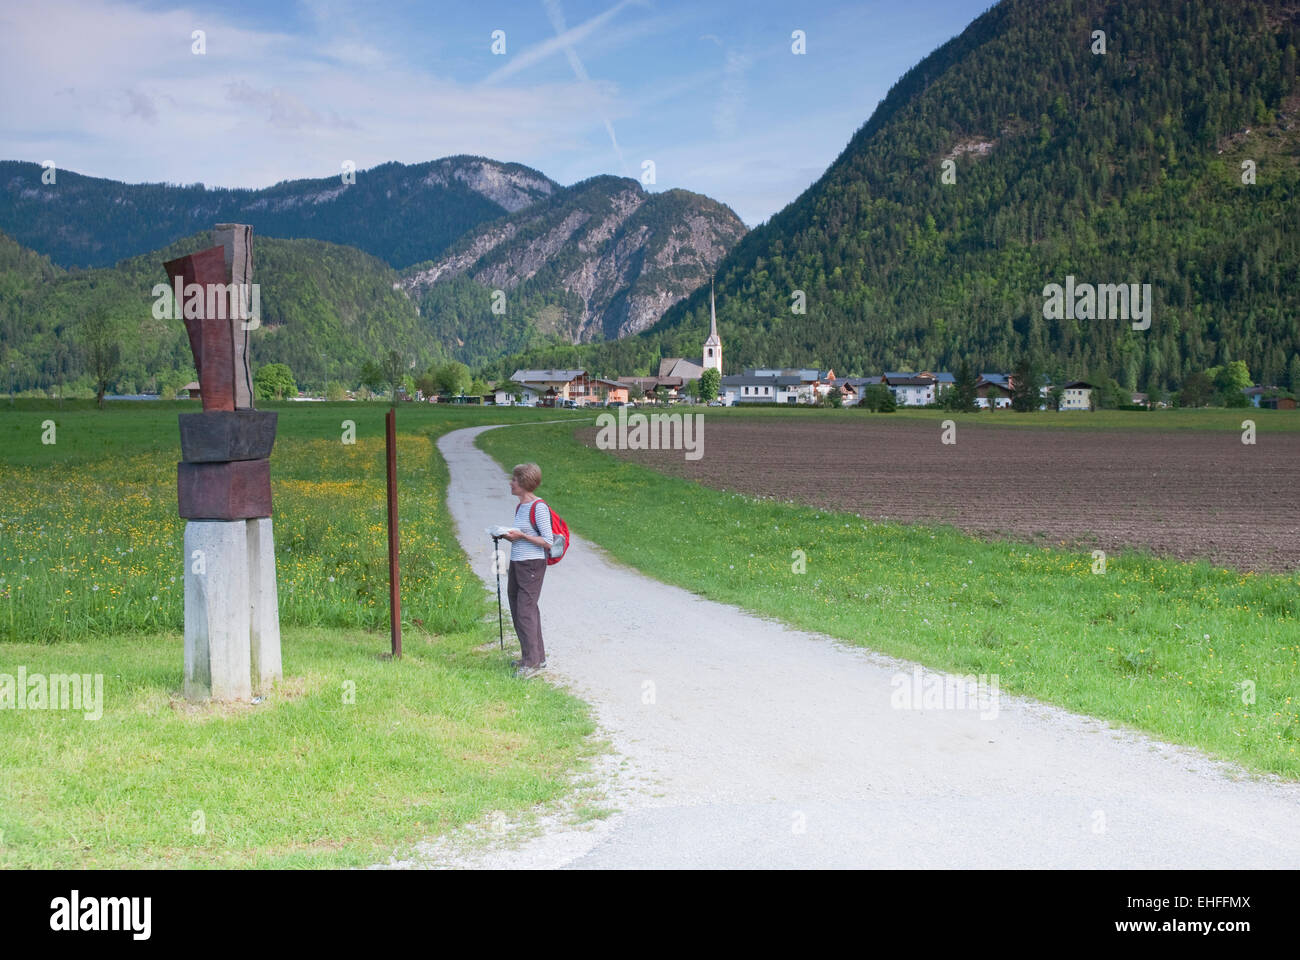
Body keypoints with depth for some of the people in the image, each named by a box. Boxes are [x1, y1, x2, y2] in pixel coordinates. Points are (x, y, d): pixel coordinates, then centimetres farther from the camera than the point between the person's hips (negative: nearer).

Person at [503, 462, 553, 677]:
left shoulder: (539, 507, -13)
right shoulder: (520, 507, 14)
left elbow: (548, 542, -14)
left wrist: (521, 535, -17)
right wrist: (506, 536, 4)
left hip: (532, 564, -9)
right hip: (516, 563, 9)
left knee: (526, 611, -10)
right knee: (517, 611, 11)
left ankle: (533, 662, -5)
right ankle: (537, 658, 20)